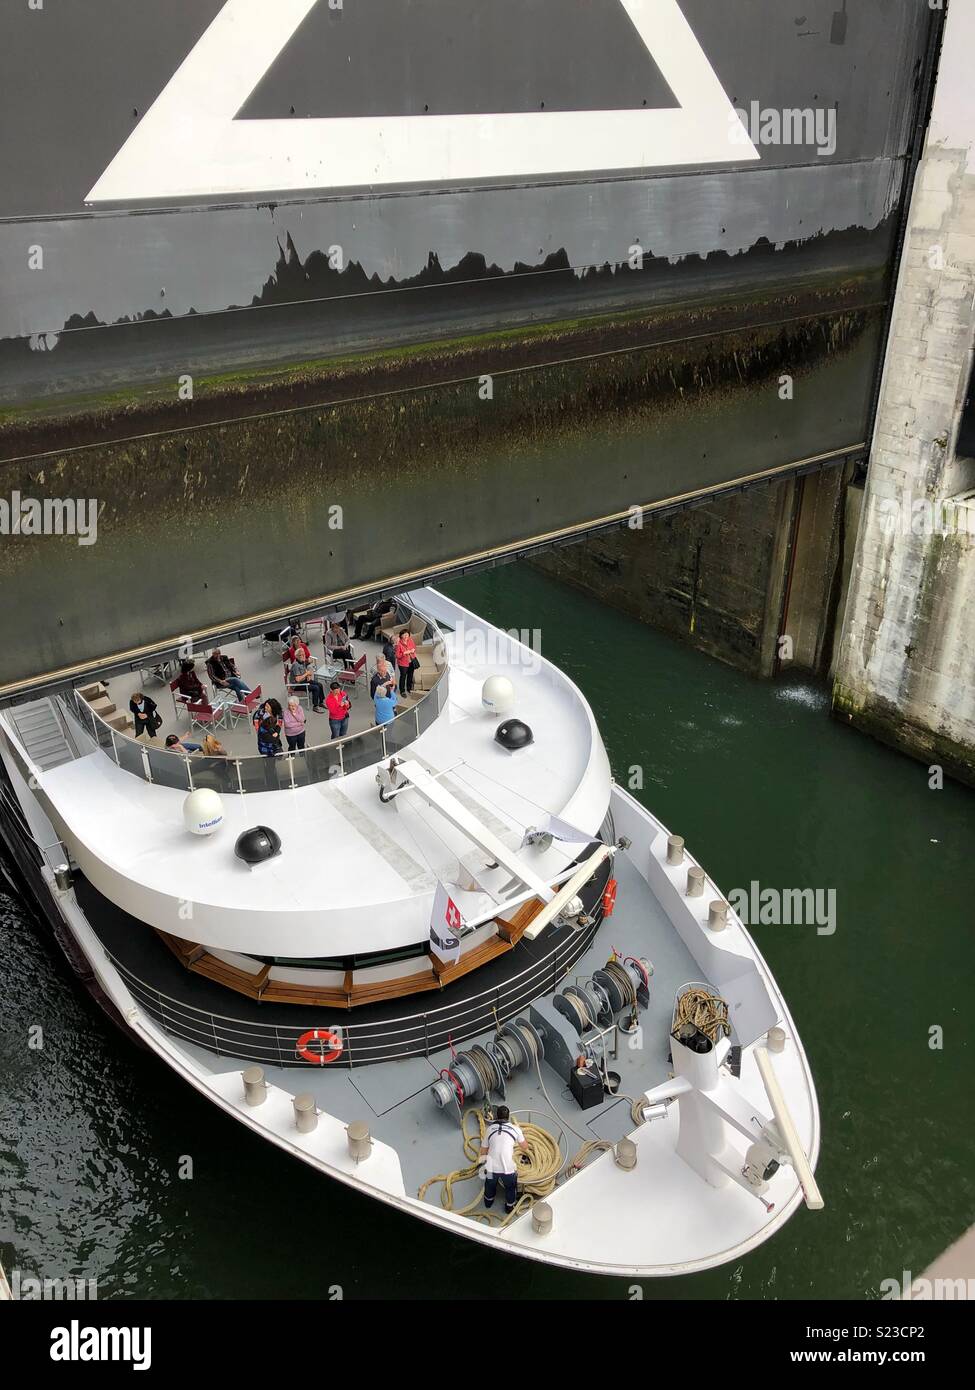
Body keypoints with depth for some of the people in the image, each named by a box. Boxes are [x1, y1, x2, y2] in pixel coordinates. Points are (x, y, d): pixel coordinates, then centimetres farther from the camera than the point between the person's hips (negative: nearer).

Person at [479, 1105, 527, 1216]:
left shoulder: (489, 1129, 11)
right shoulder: (515, 1129, 6)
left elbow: (483, 1152, 18)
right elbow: (525, 1147, 21)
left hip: (491, 1167, 2)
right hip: (508, 1168, -2)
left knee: (490, 1185, 35)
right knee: (510, 1187, 31)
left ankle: (489, 1201, 58)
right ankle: (510, 1207, 49)